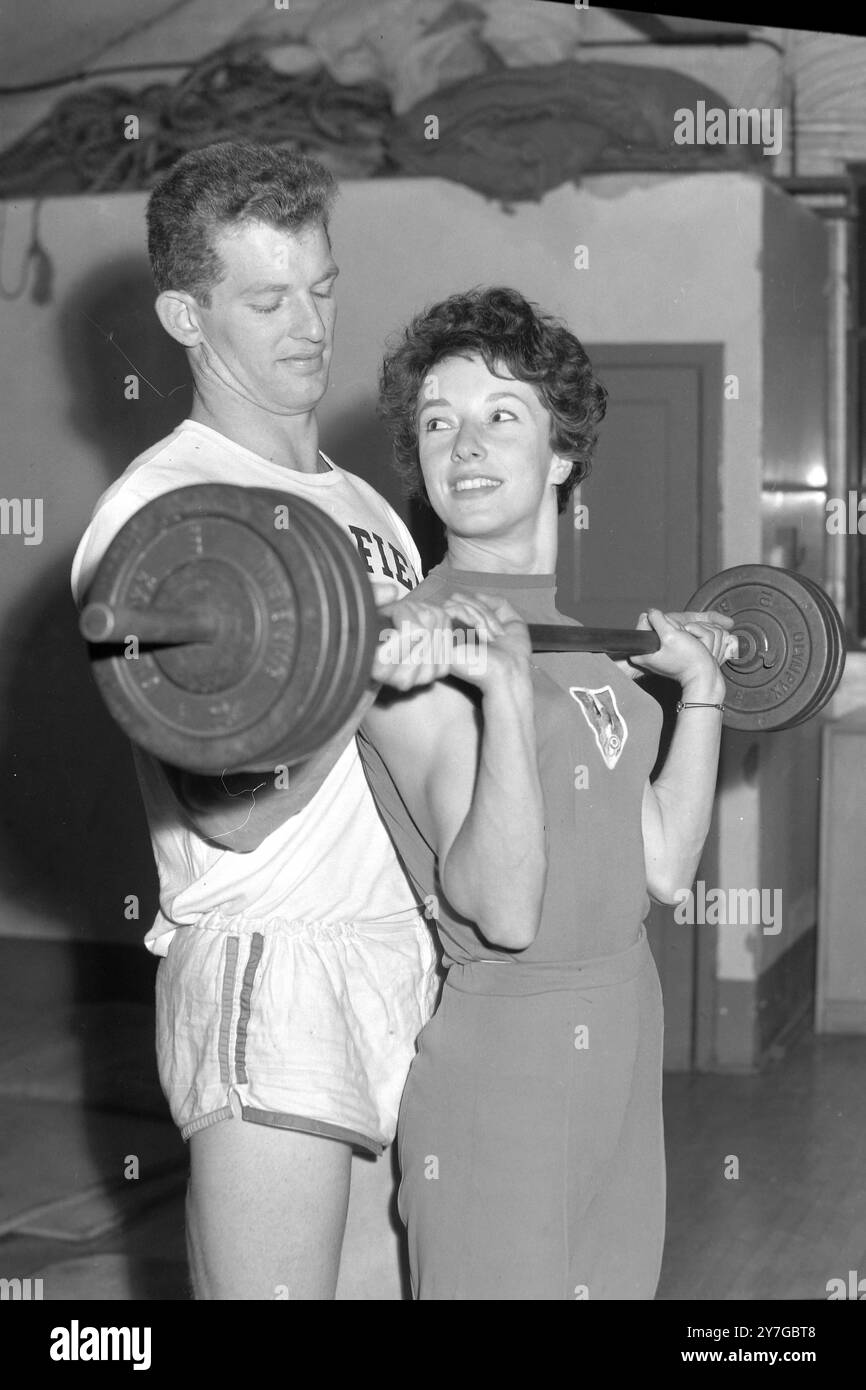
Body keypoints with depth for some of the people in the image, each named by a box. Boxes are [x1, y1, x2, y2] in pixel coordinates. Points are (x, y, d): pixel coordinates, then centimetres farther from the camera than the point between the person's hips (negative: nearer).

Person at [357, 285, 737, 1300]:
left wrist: (702, 686, 15)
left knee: (611, 1278, 16)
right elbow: (503, 910, -24)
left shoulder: (575, 634, 9)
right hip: (496, 1052, -8)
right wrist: (505, 690, -34)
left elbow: (665, 865, 11)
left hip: (619, 1037, 8)